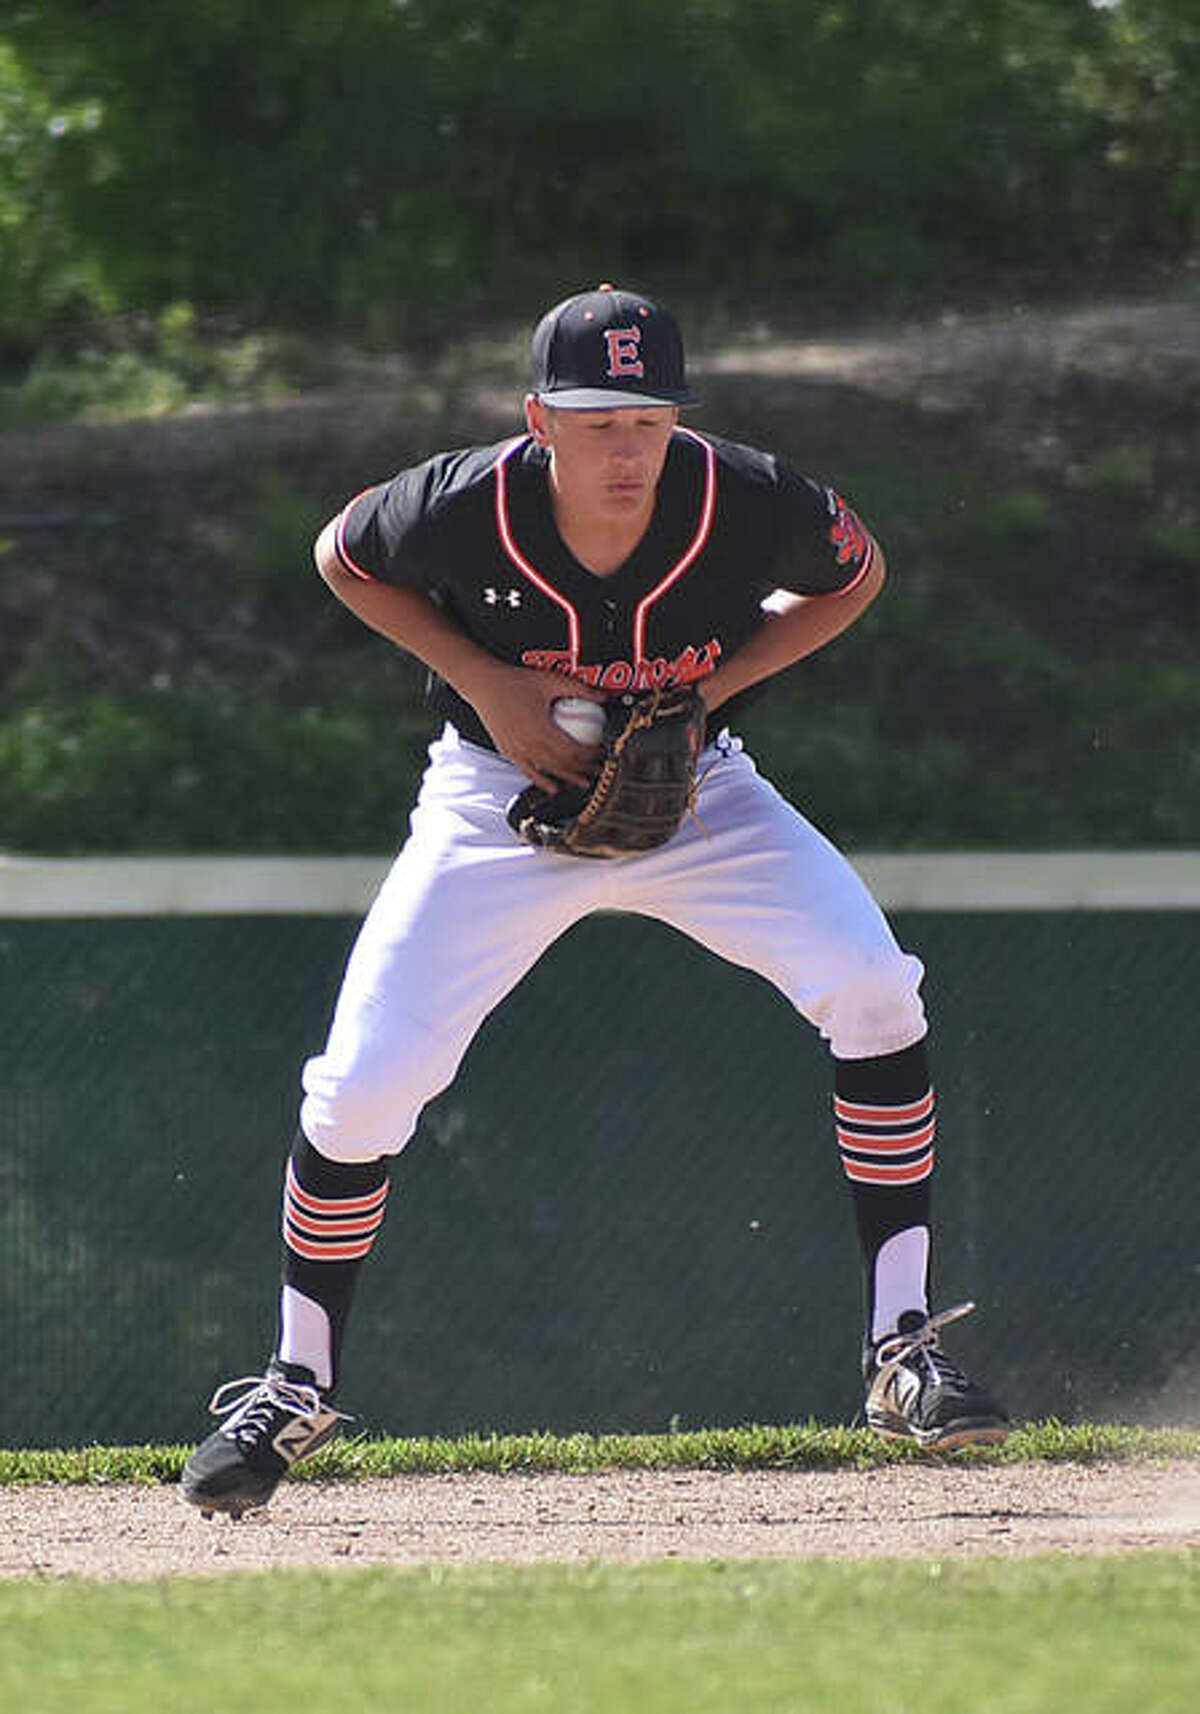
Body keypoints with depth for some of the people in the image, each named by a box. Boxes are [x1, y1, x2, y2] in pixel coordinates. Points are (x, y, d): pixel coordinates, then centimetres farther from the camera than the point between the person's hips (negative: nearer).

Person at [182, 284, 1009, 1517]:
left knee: (872, 991, -22)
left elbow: (855, 574, -1)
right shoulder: (462, 507, -26)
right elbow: (342, 558, -3)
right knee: (360, 1084, -10)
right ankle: (298, 1386, 15)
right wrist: (487, 684, -16)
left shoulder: (747, 503, -24)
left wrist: (710, 686, -16)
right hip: (499, 801, 0)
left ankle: (901, 1351, -12)